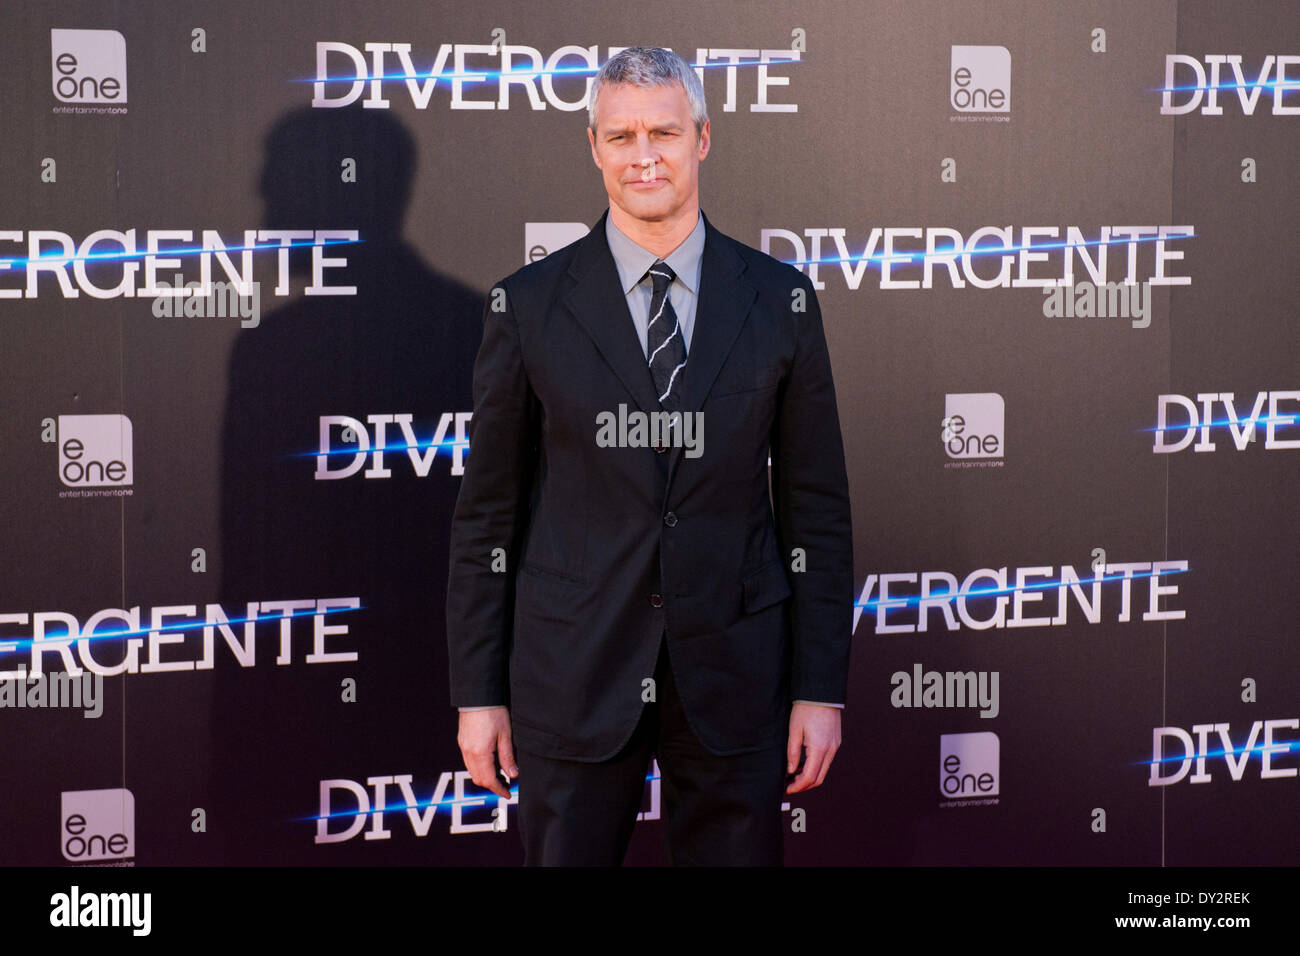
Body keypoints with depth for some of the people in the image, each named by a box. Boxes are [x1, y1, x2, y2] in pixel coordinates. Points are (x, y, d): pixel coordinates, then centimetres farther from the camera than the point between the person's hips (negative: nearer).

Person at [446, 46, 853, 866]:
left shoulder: (779, 299, 3)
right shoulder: (529, 305, 1)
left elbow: (816, 506, 4)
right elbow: (488, 513, 3)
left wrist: (821, 689, 0)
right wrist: (478, 693, 0)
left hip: (734, 674, 1)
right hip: (573, 675, -1)